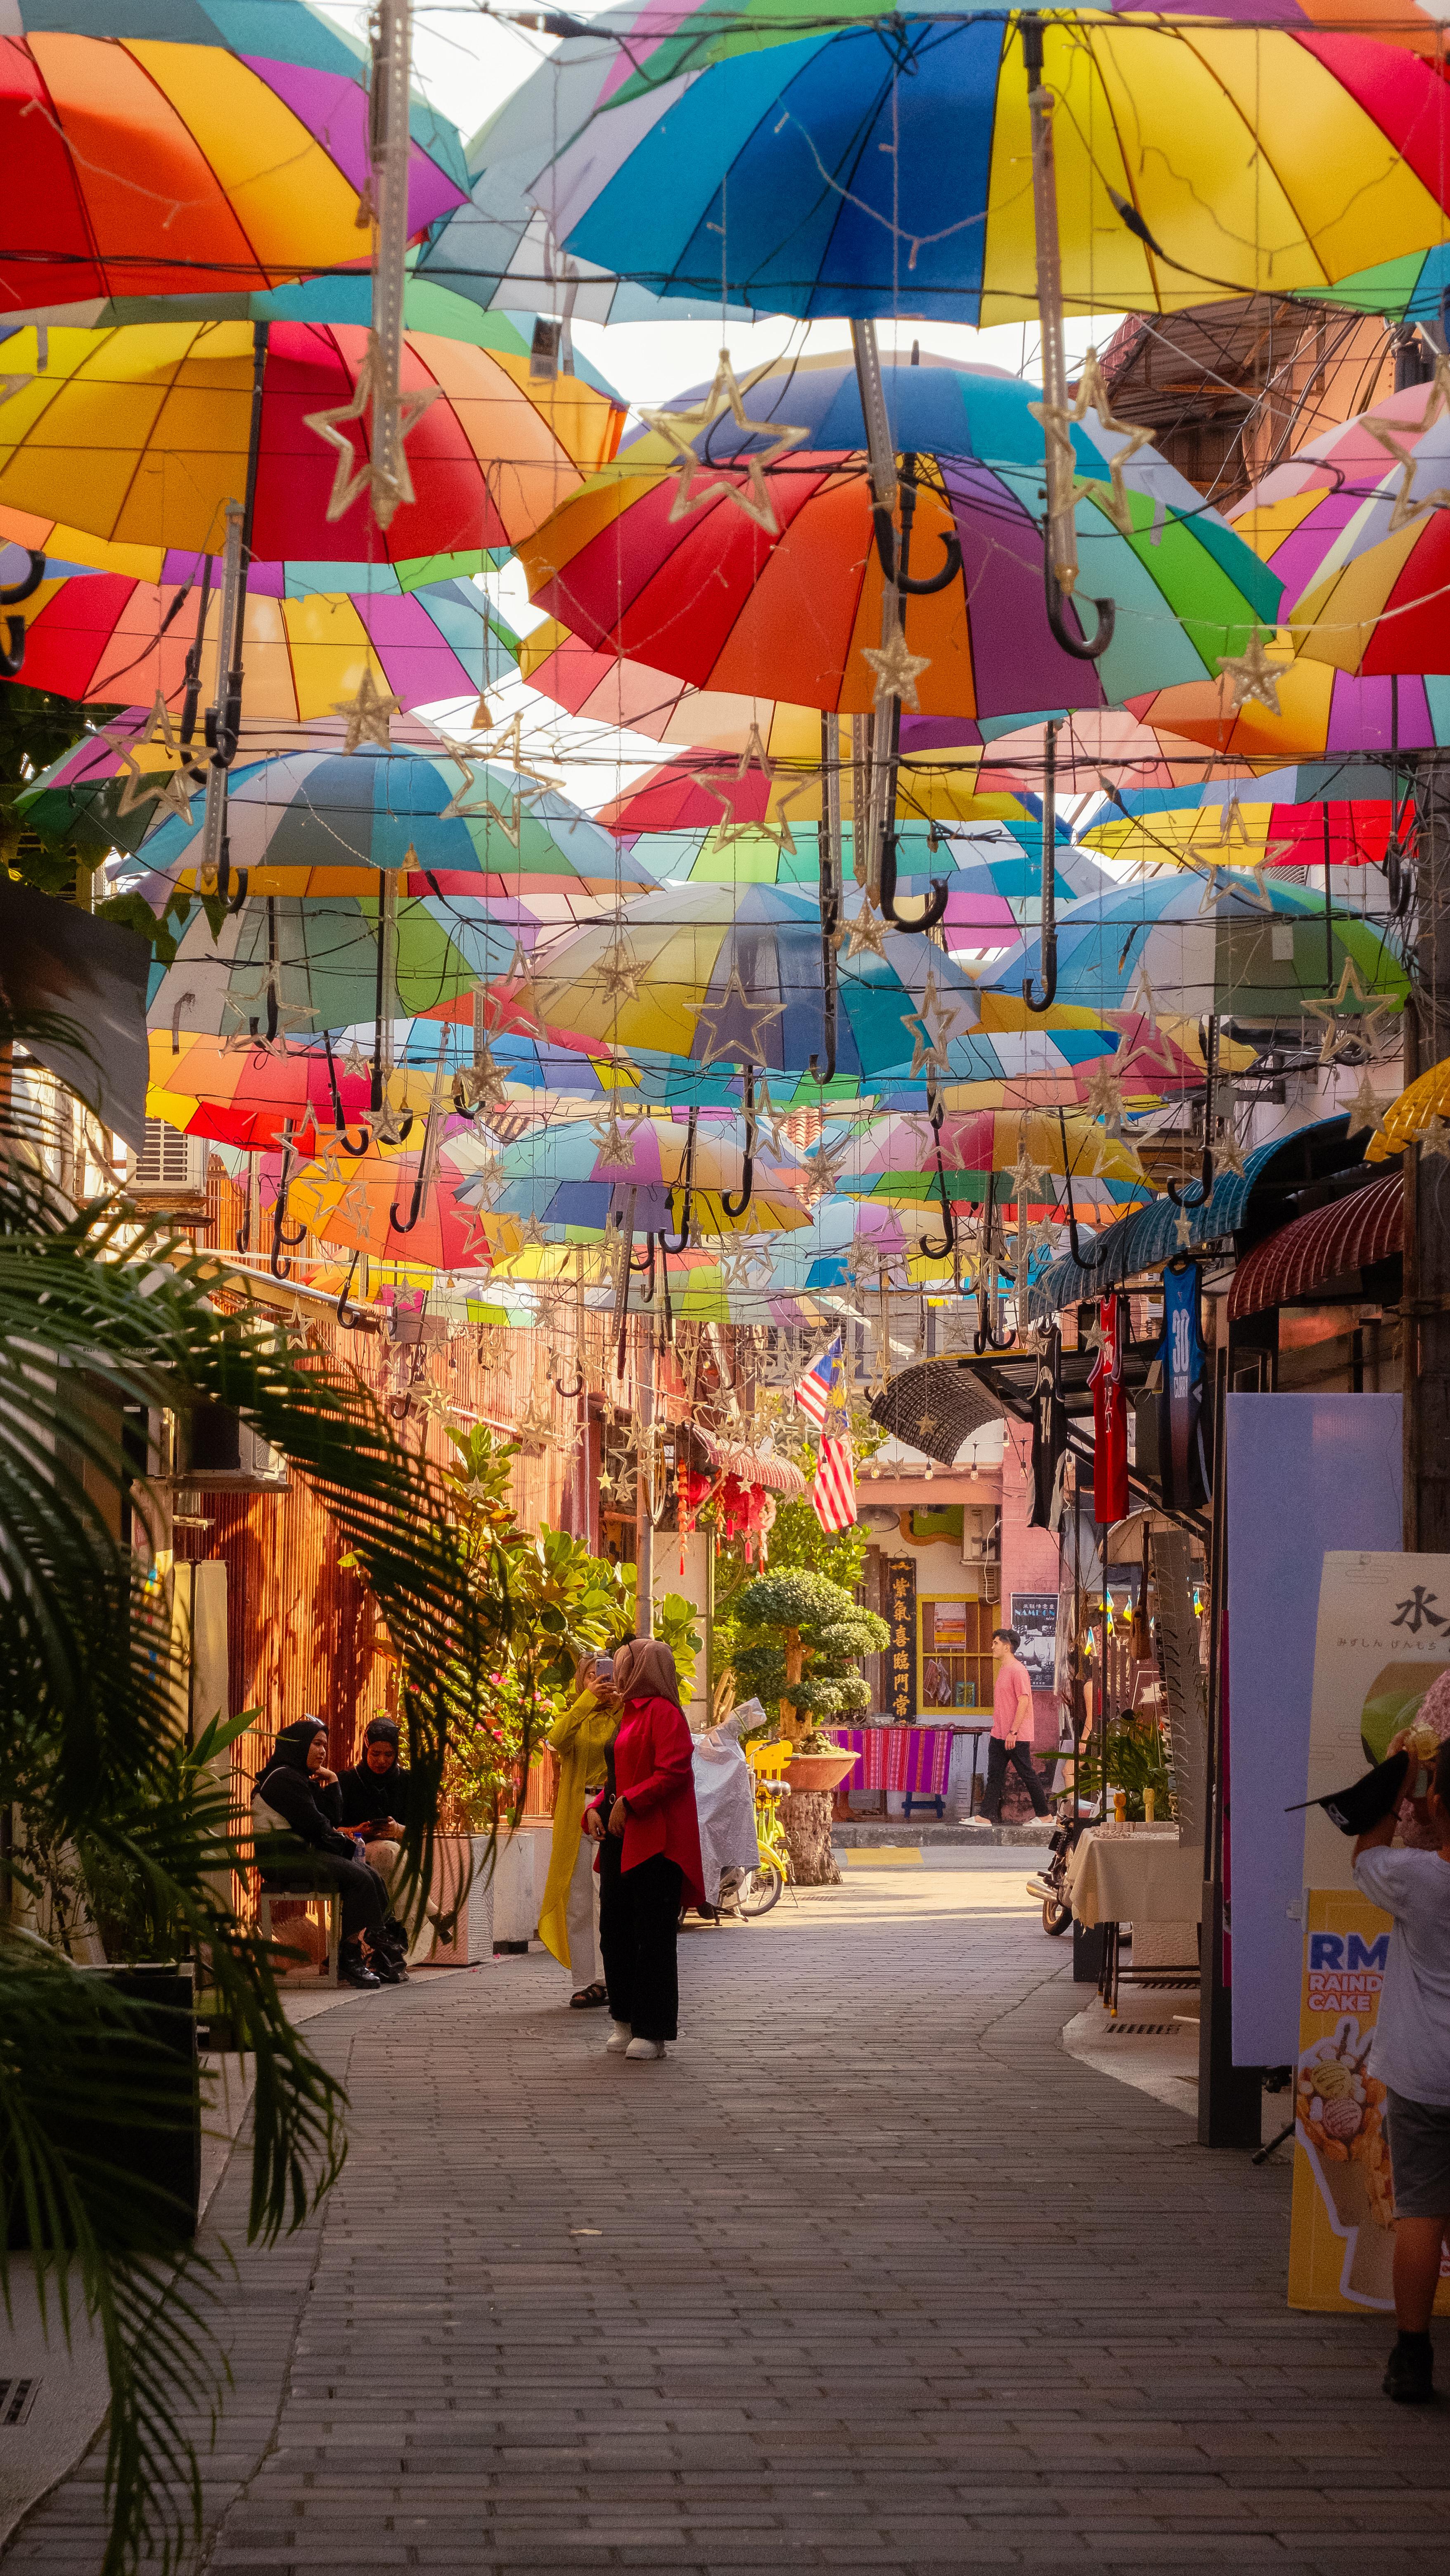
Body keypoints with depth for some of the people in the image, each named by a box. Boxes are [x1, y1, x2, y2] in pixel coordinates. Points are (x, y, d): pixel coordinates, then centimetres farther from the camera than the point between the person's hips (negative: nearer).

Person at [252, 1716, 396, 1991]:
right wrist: (339, 1840, 2)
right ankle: (349, 1959, -22)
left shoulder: (304, 1779, 21)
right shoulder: (284, 1778, -10)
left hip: (304, 1852, 10)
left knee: (371, 1875, -6)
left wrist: (332, 1783, 7)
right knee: (359, 1879, -22)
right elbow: (313, 1825, -15)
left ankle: (375, 1952, -11)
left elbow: (334, 1821, 15)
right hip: (284, 1857, -10)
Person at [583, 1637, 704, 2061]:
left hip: (654, 1842, -10)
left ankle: (652, 2031, -3)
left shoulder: (662, 1713, -9)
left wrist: (628, 1803, -20)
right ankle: (626, 2022, 17)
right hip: (620, 1841, 10)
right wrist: (596, 1809, 8)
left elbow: (674, 1772, -18)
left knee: (651, 1936, -6)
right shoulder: (628, 1715, 20)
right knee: (615, 1933, 9)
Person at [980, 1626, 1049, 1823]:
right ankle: (987, 1817, 5)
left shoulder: (1018, 1670, -15)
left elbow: (1024, 1701, -20)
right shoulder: (1003, 1669, 15)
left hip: (1016, 1737, -9)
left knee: (1028, 1775, 0)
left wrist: (1013, 1732, -22)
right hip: (999, 1735, 9)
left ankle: (1044, 1815, 10)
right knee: (994, 1777, 6)